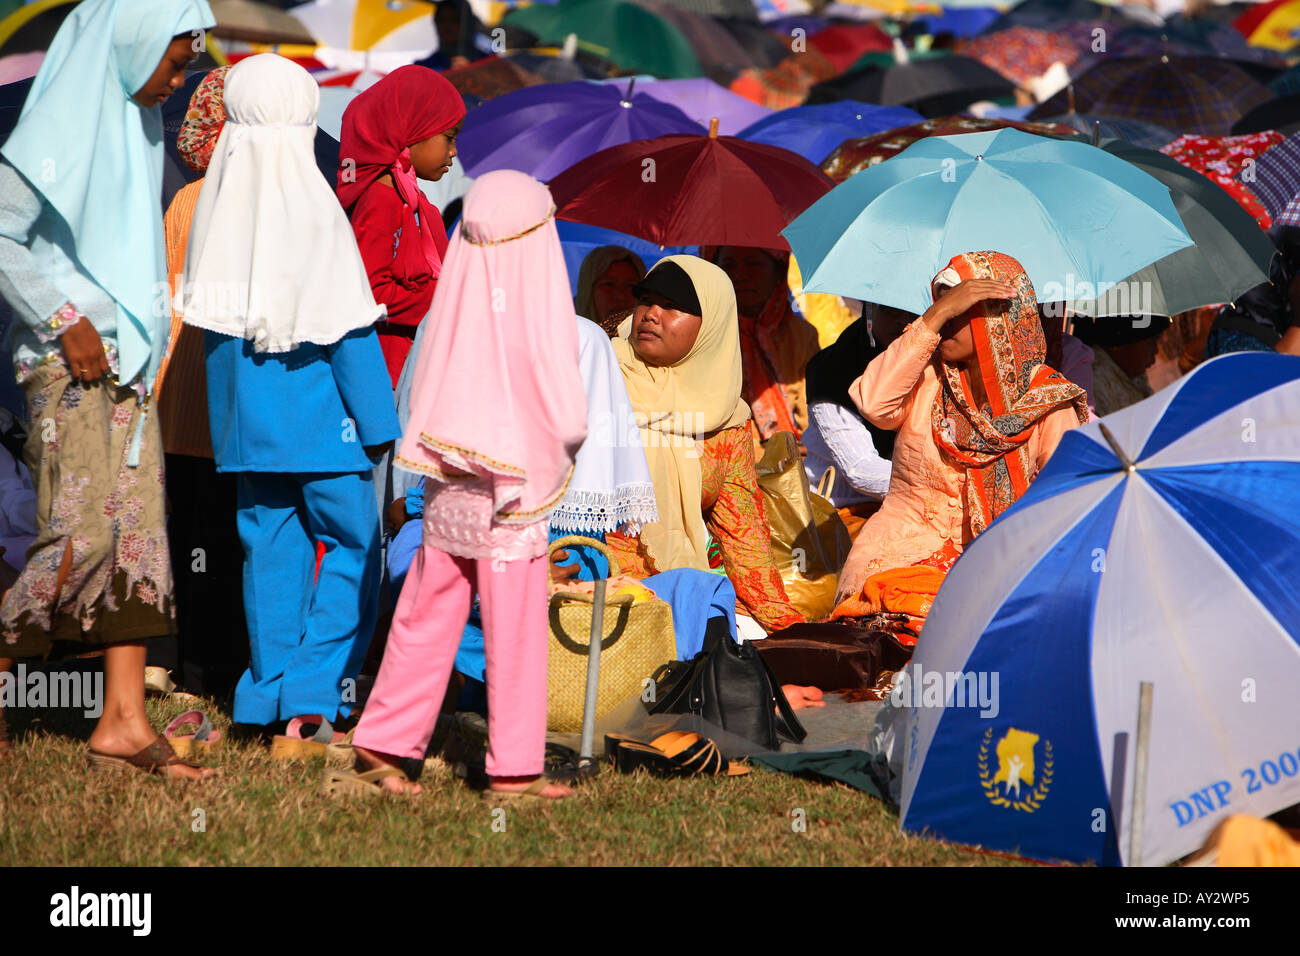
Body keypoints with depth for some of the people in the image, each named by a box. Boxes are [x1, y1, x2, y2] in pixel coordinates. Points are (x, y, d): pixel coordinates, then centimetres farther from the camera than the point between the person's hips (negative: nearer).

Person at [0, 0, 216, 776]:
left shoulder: (138, 121, 14)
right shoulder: (62, 123, -13)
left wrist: (143, 337, 15)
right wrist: (67, 321, -18)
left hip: (128, 355, 8)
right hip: (71, 361, -8)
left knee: (139, 530, 2)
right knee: (83, 531, -12)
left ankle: (124, 720, 1)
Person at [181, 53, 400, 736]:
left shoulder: (215, 209, 2)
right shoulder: (313, 211, -15)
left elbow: (208, 319, 10)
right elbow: (349, 329, -13)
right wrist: (377, 422, -7)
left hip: (246, 421, 6)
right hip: (316, 419, -5)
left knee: (270, 544, 12)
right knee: (353, 541, 5)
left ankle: (269, 691, 13)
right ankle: (316, 686, -3)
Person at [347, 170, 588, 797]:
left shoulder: (452, 300, -3)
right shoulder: (538, 314, -15)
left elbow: (419, 397, 5)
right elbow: (568, 419, -14)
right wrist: (559, 450, 7)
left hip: (446, 491, 4)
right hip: (511, 499, -4)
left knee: (425, 622, 14)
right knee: (515, 634, 4)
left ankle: (382, 744, 18)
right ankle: (514, 769, 8)